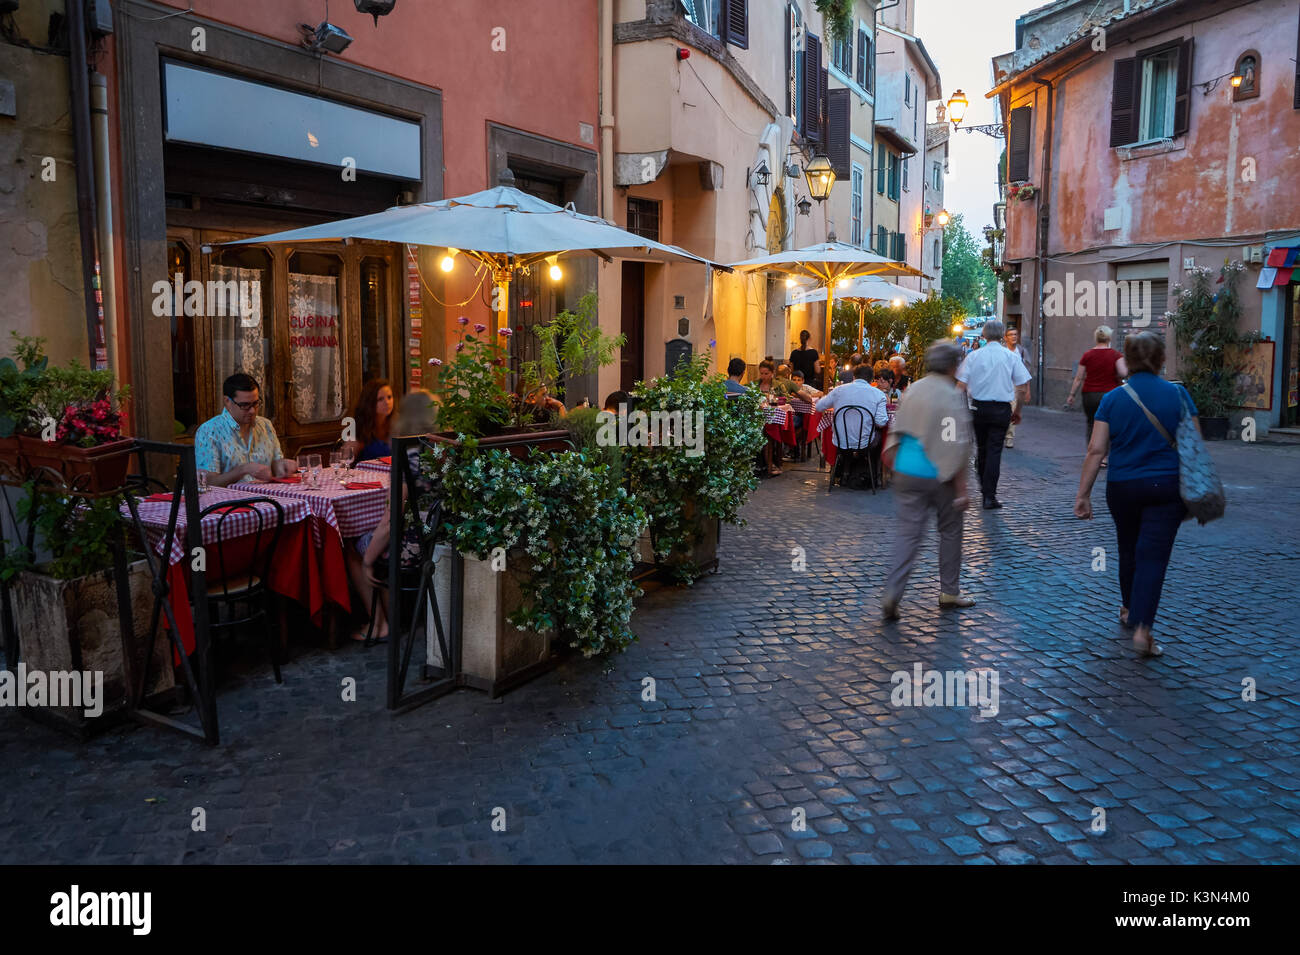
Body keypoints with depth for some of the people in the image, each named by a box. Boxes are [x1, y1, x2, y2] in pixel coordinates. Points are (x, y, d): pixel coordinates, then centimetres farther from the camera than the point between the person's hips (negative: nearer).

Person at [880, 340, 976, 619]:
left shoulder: (912, 390, 5)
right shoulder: (952, 396, -12)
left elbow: (896, 432, 10)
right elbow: (956, 447, -15)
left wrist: (895, 469, 20)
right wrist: (961, 489, -12)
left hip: (906, 473, 4)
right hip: (939, 474, -4)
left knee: (907, 531, 5)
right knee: (950, 531, 14)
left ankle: (892, 593, -7)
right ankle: (949, 593, 24)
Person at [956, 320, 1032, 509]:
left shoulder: (973, 355, -1)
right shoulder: (1011, 357, -2)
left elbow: (961, 385, -4)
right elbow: (1023, 389, -1)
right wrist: (1018, 411, 10)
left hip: (978, 407, 2)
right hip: (1001, 409, -1)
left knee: (981, 448, 18)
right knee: (994, 450, 0)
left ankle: (984, 486, 35)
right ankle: (989, 496, -2)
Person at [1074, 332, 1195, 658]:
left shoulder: (1112, 399, -4)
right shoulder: (1178, 395, -3)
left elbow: (1096, 450, -8)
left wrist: (1083, 494, -4)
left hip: (1122, 487, 1)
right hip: (1167, 487, -1)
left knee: (1129, 551, 20)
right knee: (1153, 556, -3)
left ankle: (1129, 610, 39)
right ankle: (1142, 629, -12)